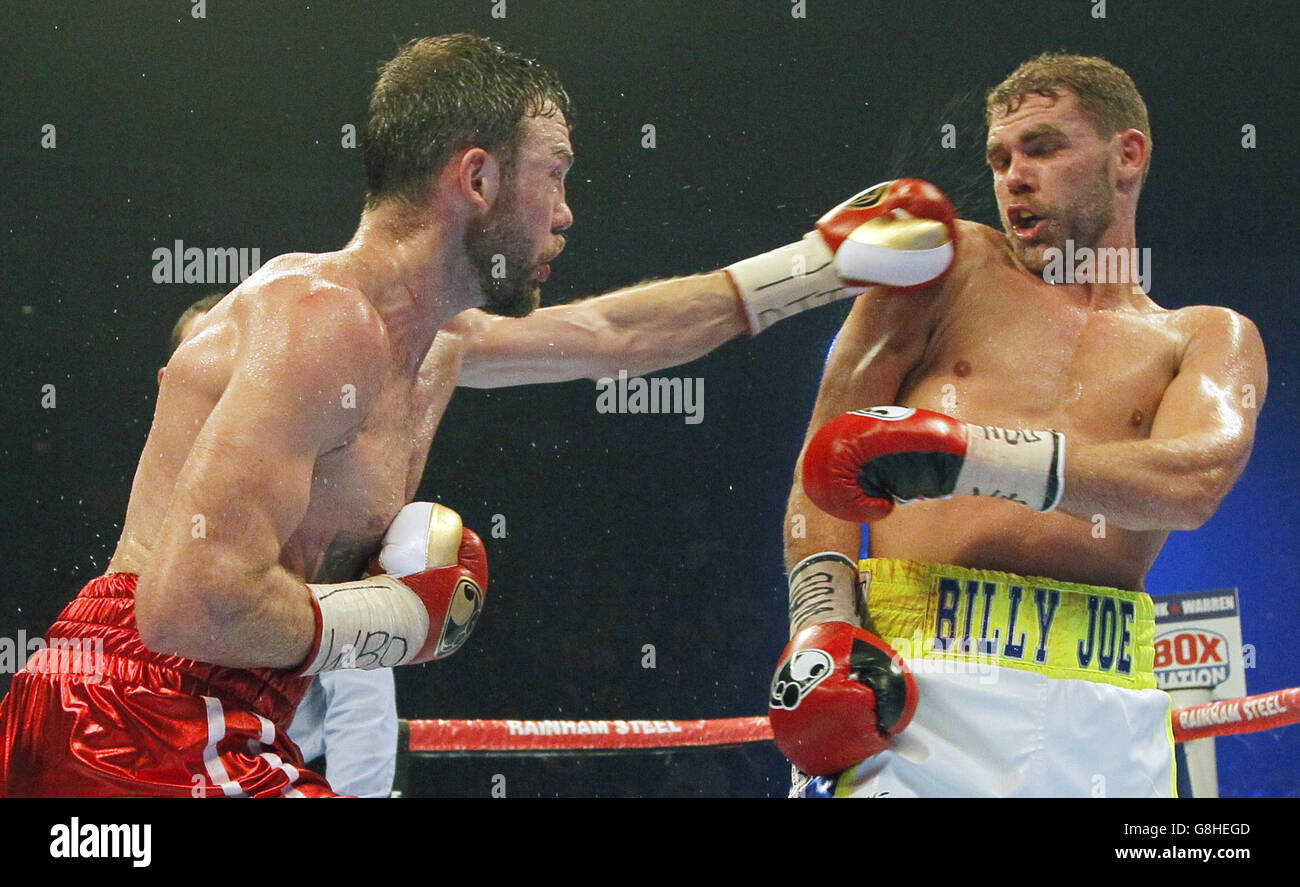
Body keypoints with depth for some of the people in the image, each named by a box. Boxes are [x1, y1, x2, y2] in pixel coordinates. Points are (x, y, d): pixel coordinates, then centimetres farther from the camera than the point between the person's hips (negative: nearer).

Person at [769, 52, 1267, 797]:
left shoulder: (1210, 341, 17)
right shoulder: (948, 264, 16)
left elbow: (1195, 479, -5)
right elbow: (826, 465, 11)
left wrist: (965, 453, -17)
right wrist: (823, 623, -8)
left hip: (1106, 710, 1)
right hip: (919, 686, -1)